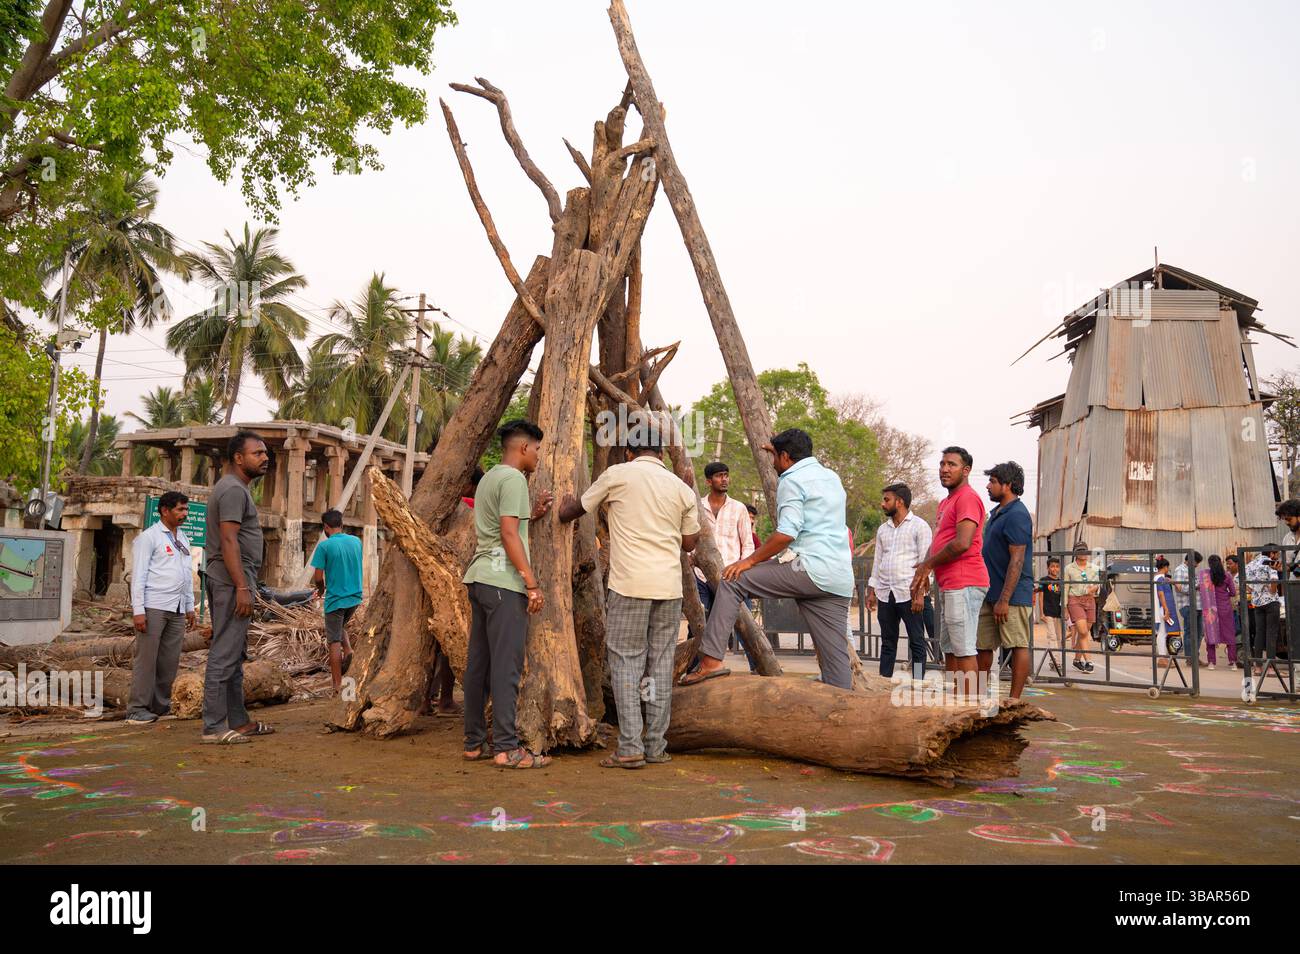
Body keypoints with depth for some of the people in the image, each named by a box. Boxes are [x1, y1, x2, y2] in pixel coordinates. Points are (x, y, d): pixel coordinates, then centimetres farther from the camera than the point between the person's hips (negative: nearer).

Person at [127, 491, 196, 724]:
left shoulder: (183, 539, 18)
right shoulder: (149, 537, -4)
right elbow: (138, 575, -8)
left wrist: (190, 607, 18)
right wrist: (138, 610, -15)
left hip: (177, 609, 7)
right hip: (153, 607, -7)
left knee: (170, 660, 6)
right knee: (146, 658, -4)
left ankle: (161, 705, 14)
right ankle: (138, 709, 0)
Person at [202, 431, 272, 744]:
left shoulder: (234, 488, 21)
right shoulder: (233, 489, -11)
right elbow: (229, 541, -20)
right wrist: (242, 588, -24)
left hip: (233, 581, 11)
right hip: (232, 581, -11)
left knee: (234, 655, 13)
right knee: (224, 654, -9)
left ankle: (238, 721, 19)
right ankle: (214, 727, -7)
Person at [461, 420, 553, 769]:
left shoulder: (489, 478, 21)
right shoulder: (513, 479, -8)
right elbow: (509, 535, -16)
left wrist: (532, 514, 21)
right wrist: (532, 583, -16)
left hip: (479, 579, 10)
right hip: (503, 582, -10)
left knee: (479, 663, 10)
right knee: (506, 665, -8)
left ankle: (474, 742, 14)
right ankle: (506, 747, -7)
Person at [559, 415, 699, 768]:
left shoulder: (617, 474, 1)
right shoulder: (682, 489, 10)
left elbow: (577, 509, 15)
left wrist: (563, 510, 37)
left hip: (629, 584, -3)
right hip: (669, 586, 4)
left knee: (626, 663, 1)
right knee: (660, 665, 9)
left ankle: (630, 748, -2)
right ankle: (656, 746, 12)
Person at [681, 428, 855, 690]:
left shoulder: (791, 481, -3)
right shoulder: (832, 477, 23)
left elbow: (787, 533, -16)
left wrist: (750, 560, -7)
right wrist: (779, 451, 57)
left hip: (809, 570, -8)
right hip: (840, 581, 8)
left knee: (733, 580, 0)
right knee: (836, 654, 6)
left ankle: (711, 660, -8)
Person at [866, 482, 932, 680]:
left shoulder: (920, 526, -3)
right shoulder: (882, 529, 16)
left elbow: (925, 562, -8)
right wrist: (871, 591, 11)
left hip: (909, 594, -6)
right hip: (885, 594, 6)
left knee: (916, 642, 0)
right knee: (887, 642, 9)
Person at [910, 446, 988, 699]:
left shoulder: (967, 498, -10)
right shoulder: (946, 502, 22)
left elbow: (962, 543, -21)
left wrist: (928, 564, -9)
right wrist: (925, 571, 7)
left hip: (964, 585, -11)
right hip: (949, 584, 11)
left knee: (964, 650, -10)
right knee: (949, 649, 13)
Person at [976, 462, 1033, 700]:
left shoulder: (1017, 515, -14)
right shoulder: (997, 512, 17)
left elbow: (1017, 560, -19)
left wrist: (1004, 600, -22)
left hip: (1012, 595, -10)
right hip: (989, 593, 10)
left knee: (1018, 646, -2)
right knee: (982, 645, 12)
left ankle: (1014, 700, 1)